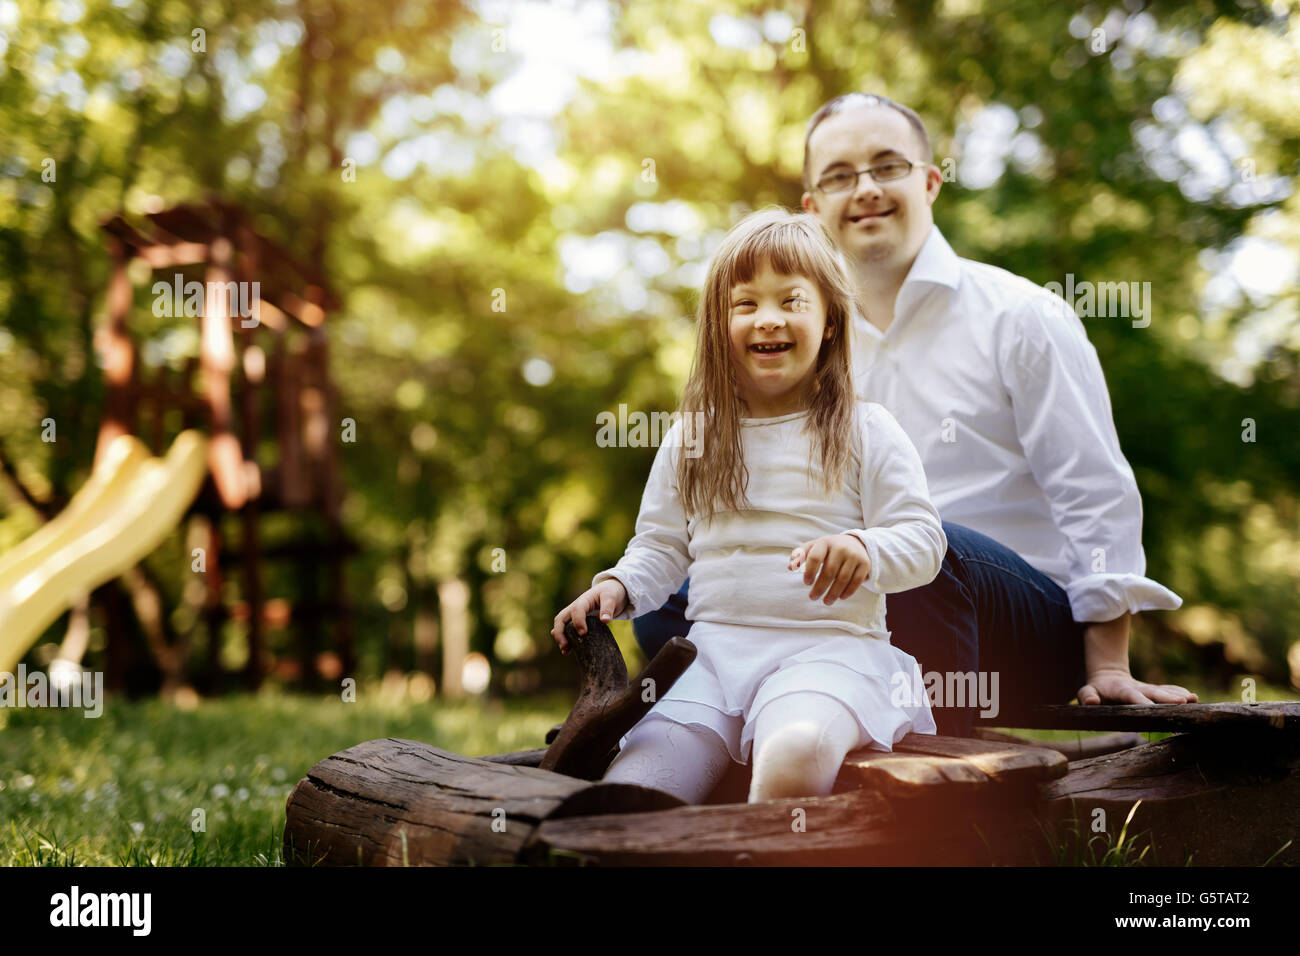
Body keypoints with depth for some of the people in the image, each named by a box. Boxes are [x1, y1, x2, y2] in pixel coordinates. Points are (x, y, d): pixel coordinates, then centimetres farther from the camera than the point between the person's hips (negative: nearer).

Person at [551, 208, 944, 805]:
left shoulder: (866, 433, 7)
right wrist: (618, 587, 0)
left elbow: (922, 539, 1)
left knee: (795, 754, -37)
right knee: (625, 795, -23)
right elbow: (661, 547, 21)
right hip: (713, 646, 3)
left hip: (828, 647, -2)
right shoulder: (692, 436, 17)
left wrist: (865, 549, -20)